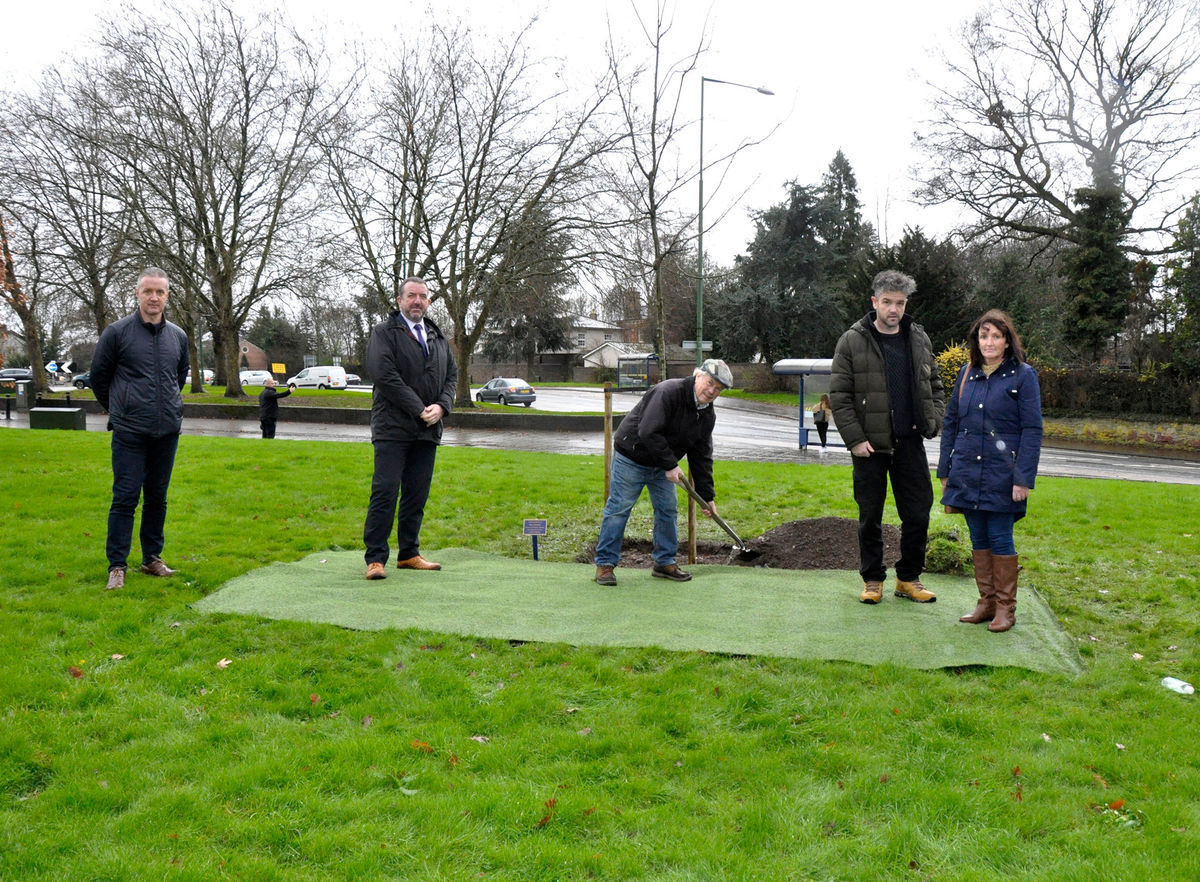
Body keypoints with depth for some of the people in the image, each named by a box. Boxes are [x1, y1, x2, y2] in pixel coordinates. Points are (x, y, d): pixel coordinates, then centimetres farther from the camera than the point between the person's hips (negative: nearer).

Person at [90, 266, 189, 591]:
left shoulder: (178, 336, 8)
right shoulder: (117, 332, -4)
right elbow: (98, 376, 6)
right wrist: (119, 410, 13)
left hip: (168, 431, 4)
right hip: (130, 433, -4)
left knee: (157, 498, 12)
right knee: (125, 498, -4)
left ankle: (152, 558, 23)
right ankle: (117, 566, 3)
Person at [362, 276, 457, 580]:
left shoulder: (439, 337, 20)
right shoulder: (383, 332, 1)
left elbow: (452, 375, 17)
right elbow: (385, 375, -11)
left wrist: (441, 406, -3)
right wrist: (418, 409, -14)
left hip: (427, 430, 6)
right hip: (392, 428, -6)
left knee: (417, 495, 9)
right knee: (385, 492, -8)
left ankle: (409, 554, 18)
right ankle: (376, 558, -2)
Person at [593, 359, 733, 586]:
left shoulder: (707, 416, 0)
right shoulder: (668, 392, -26)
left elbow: (702, 457, 4)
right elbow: (648, 432, -32)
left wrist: (707, 496, 1)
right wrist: (670, 465, -28)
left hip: (663, 465, 8)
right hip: (632, 457, -8)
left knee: (668, 509, 7)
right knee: (618, 508, -4)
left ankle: (665, 562, 20)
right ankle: (605, 564, 3)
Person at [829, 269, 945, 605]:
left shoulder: (920, 339, 9)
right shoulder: (852, 341, -3)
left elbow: (934, 386, 18)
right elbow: (839, 395, -4)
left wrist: (933, 423, 2)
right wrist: (855, 439, -11)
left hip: (911, 443, 3)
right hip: (870, 446, -3)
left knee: (918, 514, 5)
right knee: (870, 517, 7)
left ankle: (909, 578, 21)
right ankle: (872, 580, 21)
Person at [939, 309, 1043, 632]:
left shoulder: (1023, 375, -3)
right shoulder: (967, 373, 10)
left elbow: (1032, 430, -6)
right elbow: (950, 422, 15)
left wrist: (1023, 478, -12)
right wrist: (945, 470, 11)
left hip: (1001, 474, -4)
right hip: (968, 471, 5)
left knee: (1000, 539, 0)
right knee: (978, 539, 10)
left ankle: (1005, 608, 12)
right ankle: (986, 602, 22)